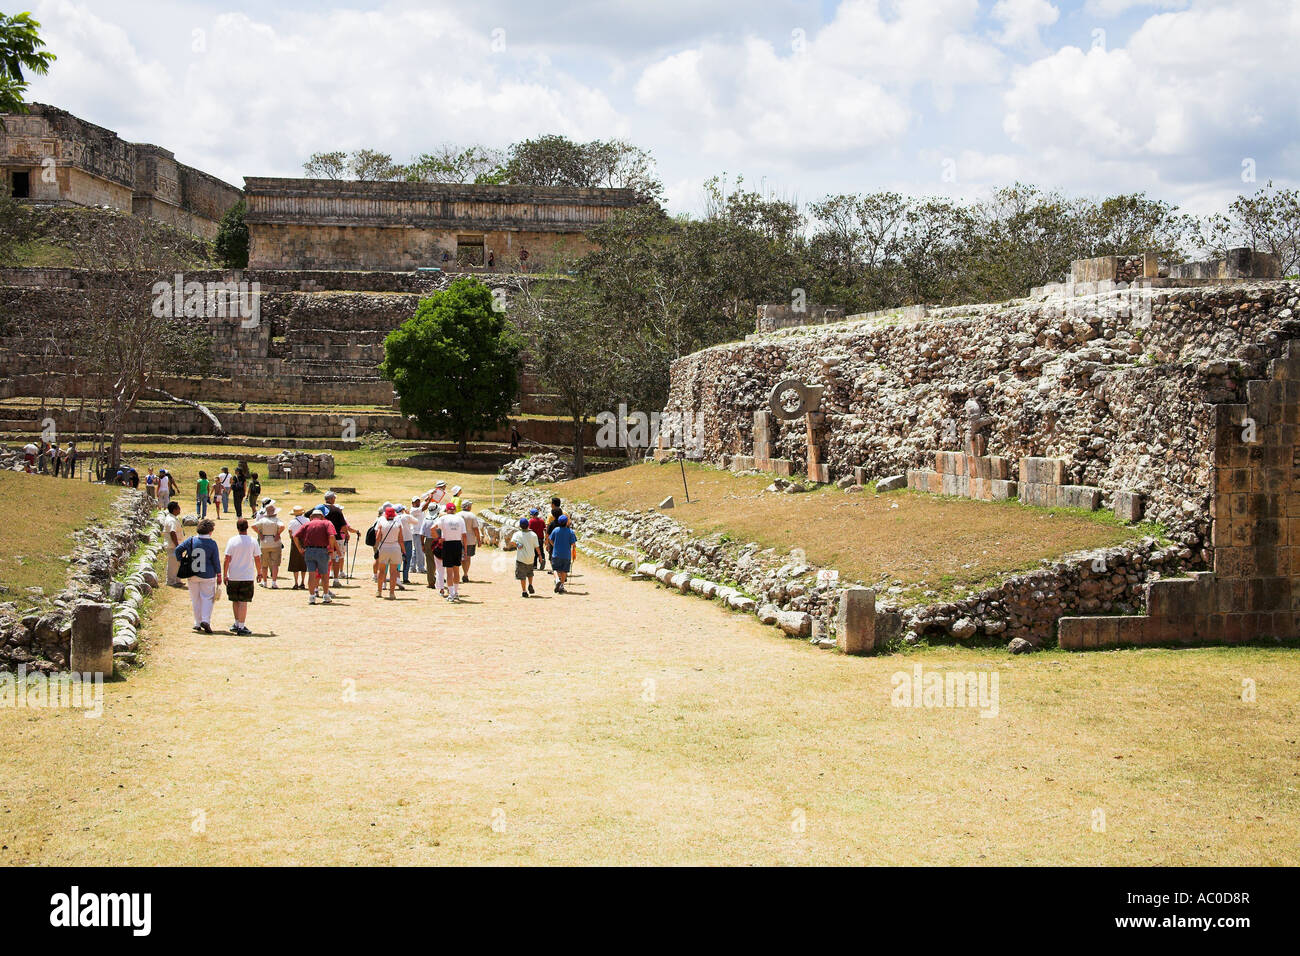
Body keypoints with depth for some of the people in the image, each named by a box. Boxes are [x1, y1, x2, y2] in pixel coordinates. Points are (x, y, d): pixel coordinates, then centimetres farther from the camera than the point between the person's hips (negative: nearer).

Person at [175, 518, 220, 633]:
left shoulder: (191, 540, -2)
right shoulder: (212, 543, -8)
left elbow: (178, 550, -4)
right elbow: (216, 560, -5)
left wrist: (181, 562, 6)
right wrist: (219, 575, 3)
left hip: (192, 575, 3)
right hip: (207, 575, -3)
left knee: (195, 599, 12)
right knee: (207, 598, 5)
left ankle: (197, 623, 15)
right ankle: (205, 620, -13)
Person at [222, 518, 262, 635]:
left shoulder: (232, 541, -4)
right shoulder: (253, 541, -5)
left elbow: (227, 559, -5)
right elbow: (257, 559, -1)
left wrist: (225, 575, 1)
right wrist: (259, 572, 12)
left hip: (233, 577, 1)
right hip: (247, 576, -1)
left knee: (235, 601, 17)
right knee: (243, 602, 0)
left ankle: (236, 624, 27)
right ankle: (241, 627, -2)